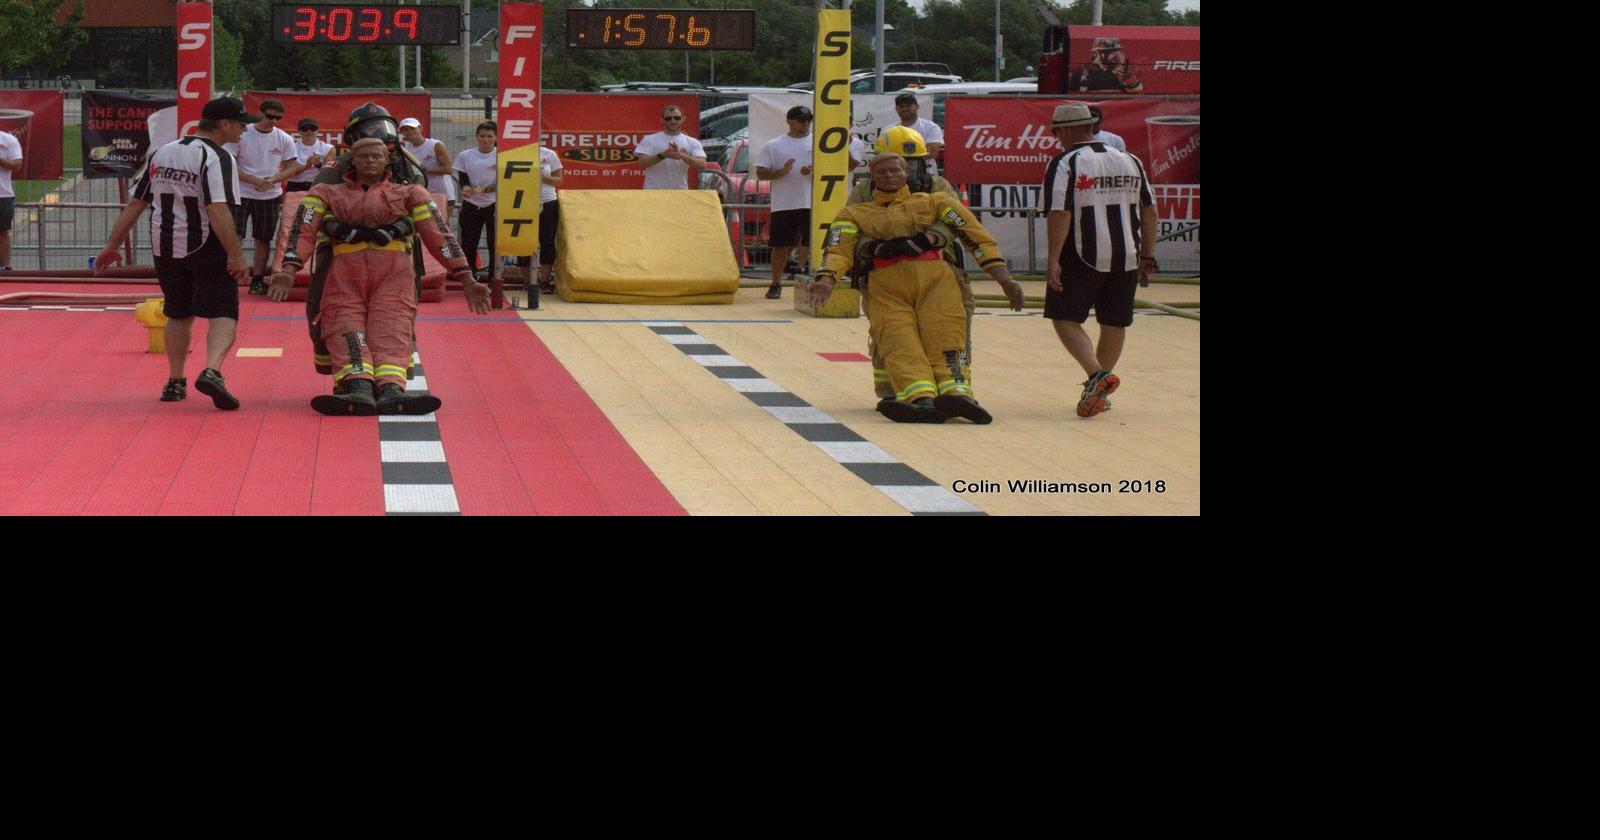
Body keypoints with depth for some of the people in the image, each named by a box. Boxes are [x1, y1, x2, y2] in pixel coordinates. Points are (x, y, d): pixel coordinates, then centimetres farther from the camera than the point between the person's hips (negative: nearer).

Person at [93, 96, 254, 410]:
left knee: (179, 314, 22)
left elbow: (135, 203, 12)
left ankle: (175, 381, 24)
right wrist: (236, 255, -26)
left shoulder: (161, 153, 11)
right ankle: (212, 372, -28)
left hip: (165, 248, 6)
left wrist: (112, 245, 16)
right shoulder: (217, 158, -12)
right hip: (206, 249, -6)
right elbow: (218, 210, -24)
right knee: (223, 314, -5)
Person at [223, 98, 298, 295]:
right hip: (241, 194, -4)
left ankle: (257, 280, 17)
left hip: (271, 196, 4)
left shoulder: (284, 139, 2)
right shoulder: (241, 135, -9)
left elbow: (292, 167, 5)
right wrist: (253, 180, -20)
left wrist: (274, 179, -15)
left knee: (264, 239, 9)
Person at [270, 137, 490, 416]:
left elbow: (437, 235, 16)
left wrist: (467, 281, 7)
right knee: (346, 332, -21)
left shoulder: (408, 194, 23)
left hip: (393, 274, -1)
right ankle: (358, 389, -41)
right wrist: (289, 270, -12)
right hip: (345, 275, 1)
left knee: (390, 334, -20)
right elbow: (305, 230, 7)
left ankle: (391, 392, -42)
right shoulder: (327, 194, 22)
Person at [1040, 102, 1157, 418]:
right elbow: (1149, 211, 12)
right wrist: (1147, 255, 18)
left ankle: (1097, 373, -18)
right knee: (1114, 322, 15)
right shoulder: (1129, 161, 10)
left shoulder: (1064, 163, -7)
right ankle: (1099, 392, 22)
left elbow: (1059, 214, -16)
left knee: (1065, 318, 3)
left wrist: (1053, 259, -15)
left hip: (1082, 256, -5)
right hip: (1126, 257, 5)